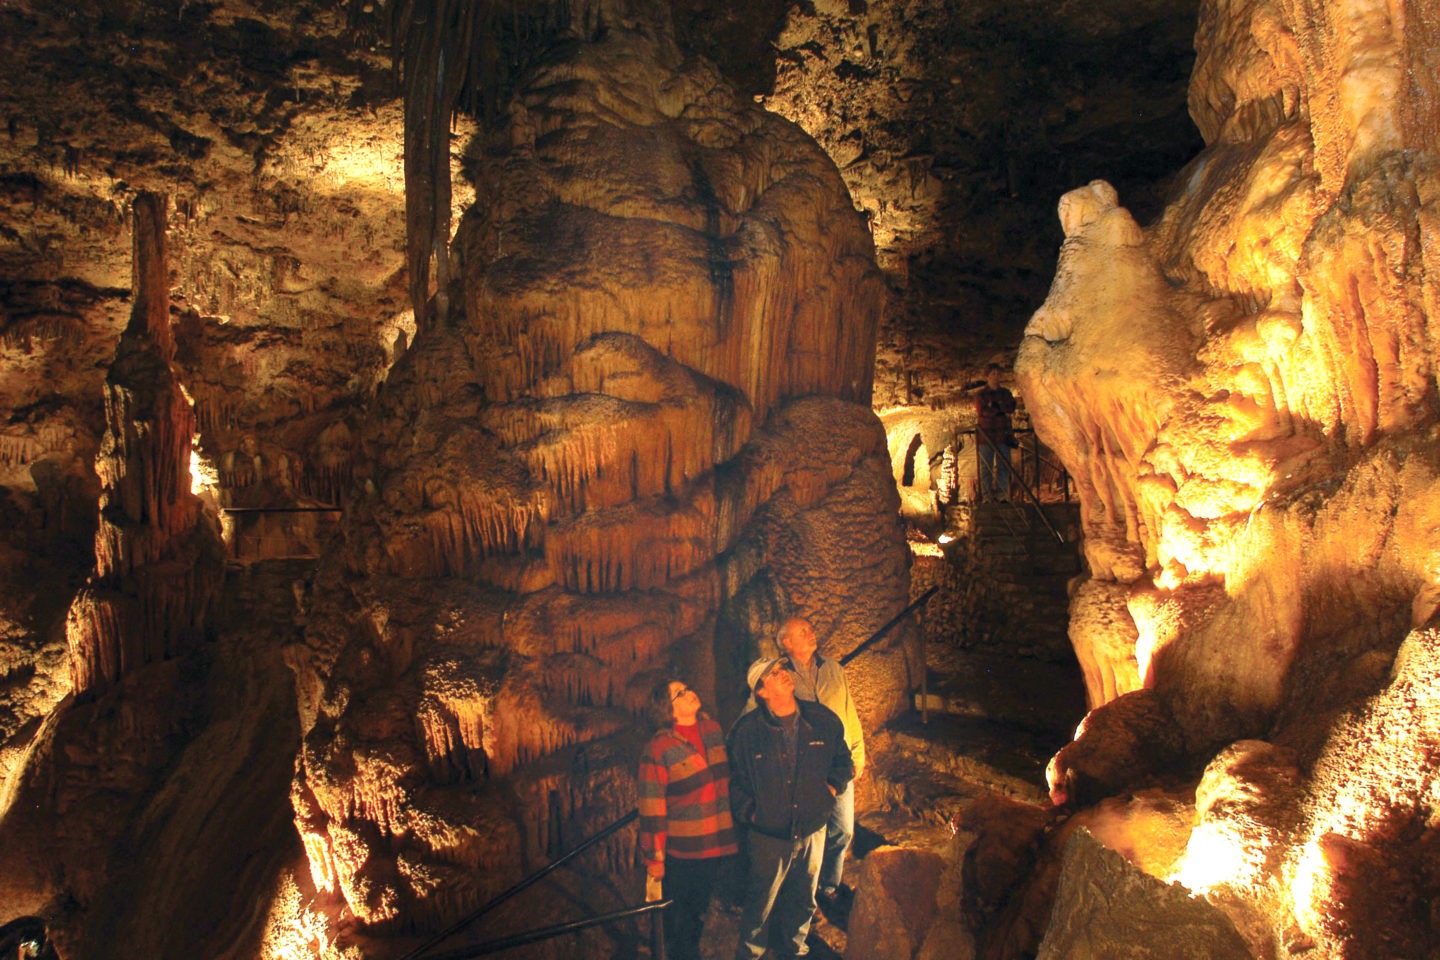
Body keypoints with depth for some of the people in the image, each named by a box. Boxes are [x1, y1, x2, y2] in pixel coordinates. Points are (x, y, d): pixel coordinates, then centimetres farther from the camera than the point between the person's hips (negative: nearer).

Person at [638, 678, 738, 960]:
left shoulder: (713, 730, 0)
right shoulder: (658, 749, -18)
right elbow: (652, 809, -15)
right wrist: (654, 858, -11)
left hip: (715, 844, 6)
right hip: (681, 852, -5)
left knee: (699, 910, 23)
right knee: (679, 918, 11)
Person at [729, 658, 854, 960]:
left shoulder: (822, 719, -4)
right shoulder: (746, 731, -12)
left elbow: (842, 759, 12)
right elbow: (734, 779, -1)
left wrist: (833, 786, -2)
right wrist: (748, 812, -9)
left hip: (813, 829, 3)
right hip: (769, 835, -3)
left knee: (804, 900, 22)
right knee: (760, 901, 11)